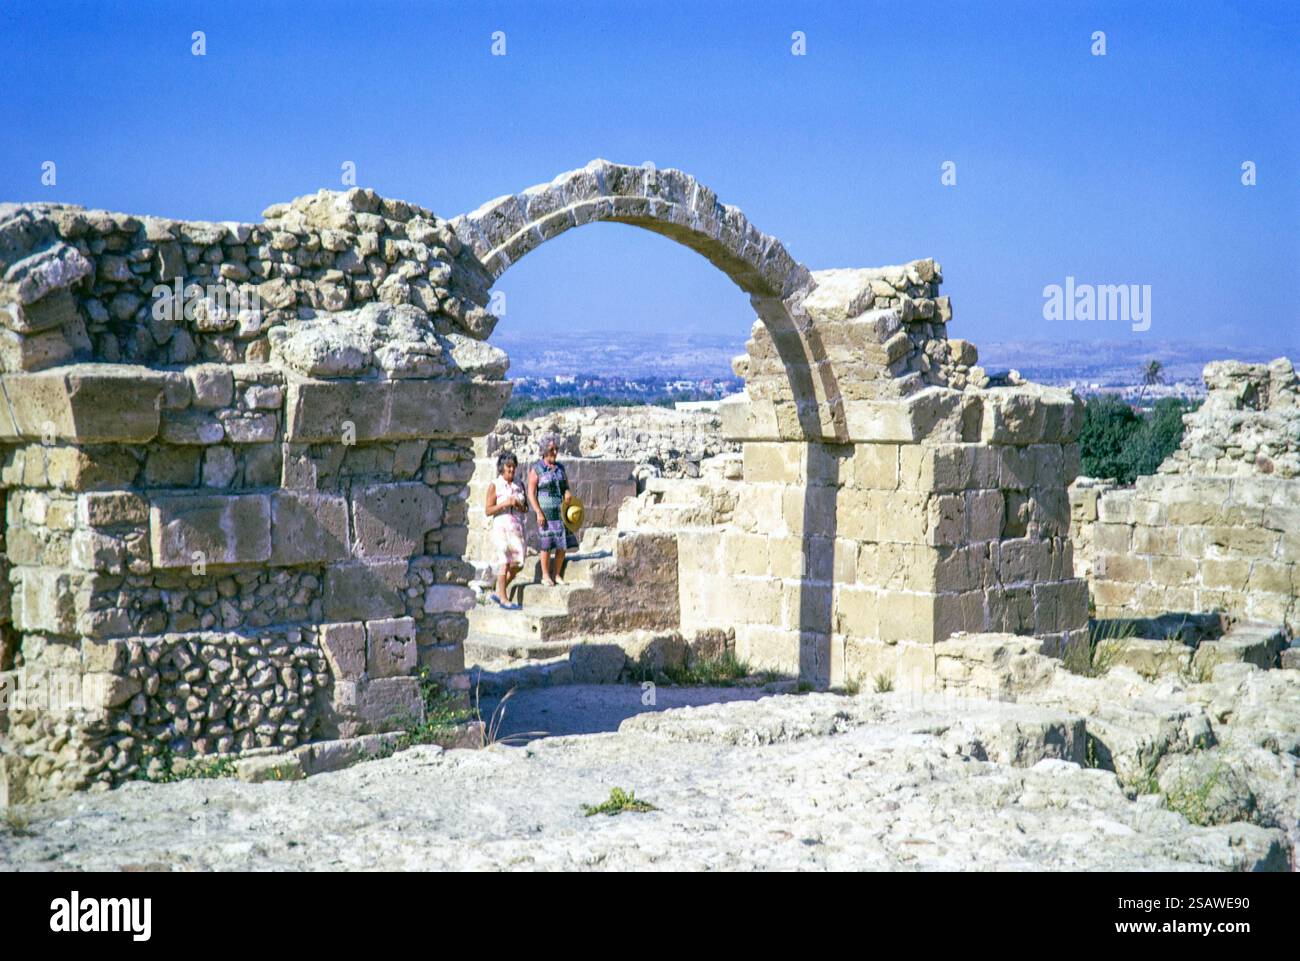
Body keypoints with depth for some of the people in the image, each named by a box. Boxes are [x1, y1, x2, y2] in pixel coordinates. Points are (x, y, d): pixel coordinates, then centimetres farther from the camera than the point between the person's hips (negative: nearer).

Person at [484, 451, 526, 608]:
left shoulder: (519, 485, 10)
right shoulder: (494, 485, -3)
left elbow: (525, 508, 15)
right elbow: (488, 511, -6)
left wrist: (518, 505, -7)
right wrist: (504, 504, -18)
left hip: (517, 528, 5)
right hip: (501, 528, -5)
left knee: (517, 565, 3)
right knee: (504, 564, -6)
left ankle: (499, 593, 20)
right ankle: (503, 599, 2)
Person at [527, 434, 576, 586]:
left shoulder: (560, 467, 11)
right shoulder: (536, 469, -5)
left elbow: (566, 485, 19)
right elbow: (531, 493, -7)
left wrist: (568, 493, -6)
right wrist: (539, 512, -15)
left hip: (561, 511, 5)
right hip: (546, 511, -5)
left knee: (563, 544, 2)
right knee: (547, 544, -5)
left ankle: (557, 575, 12)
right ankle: (545, 575, 6)